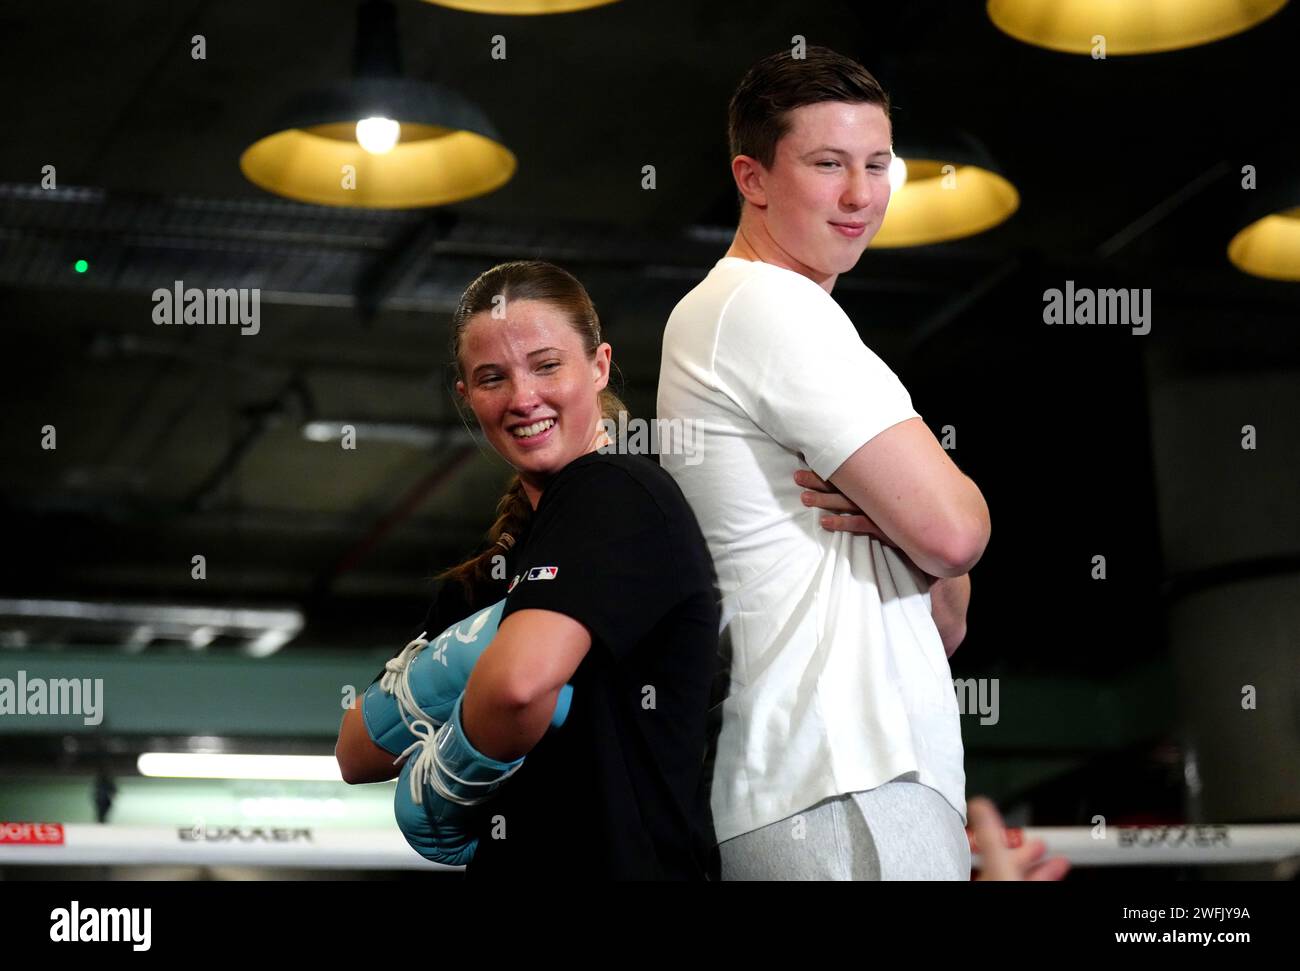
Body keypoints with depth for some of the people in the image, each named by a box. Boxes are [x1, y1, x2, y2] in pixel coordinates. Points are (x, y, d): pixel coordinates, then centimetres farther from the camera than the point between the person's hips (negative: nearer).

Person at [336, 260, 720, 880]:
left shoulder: (616, 494, -12)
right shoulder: (499, 561, 13)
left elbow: (521, 678, -28)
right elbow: (355, 755, 8)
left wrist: (446, 780, -11)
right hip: (506, 865, 8)